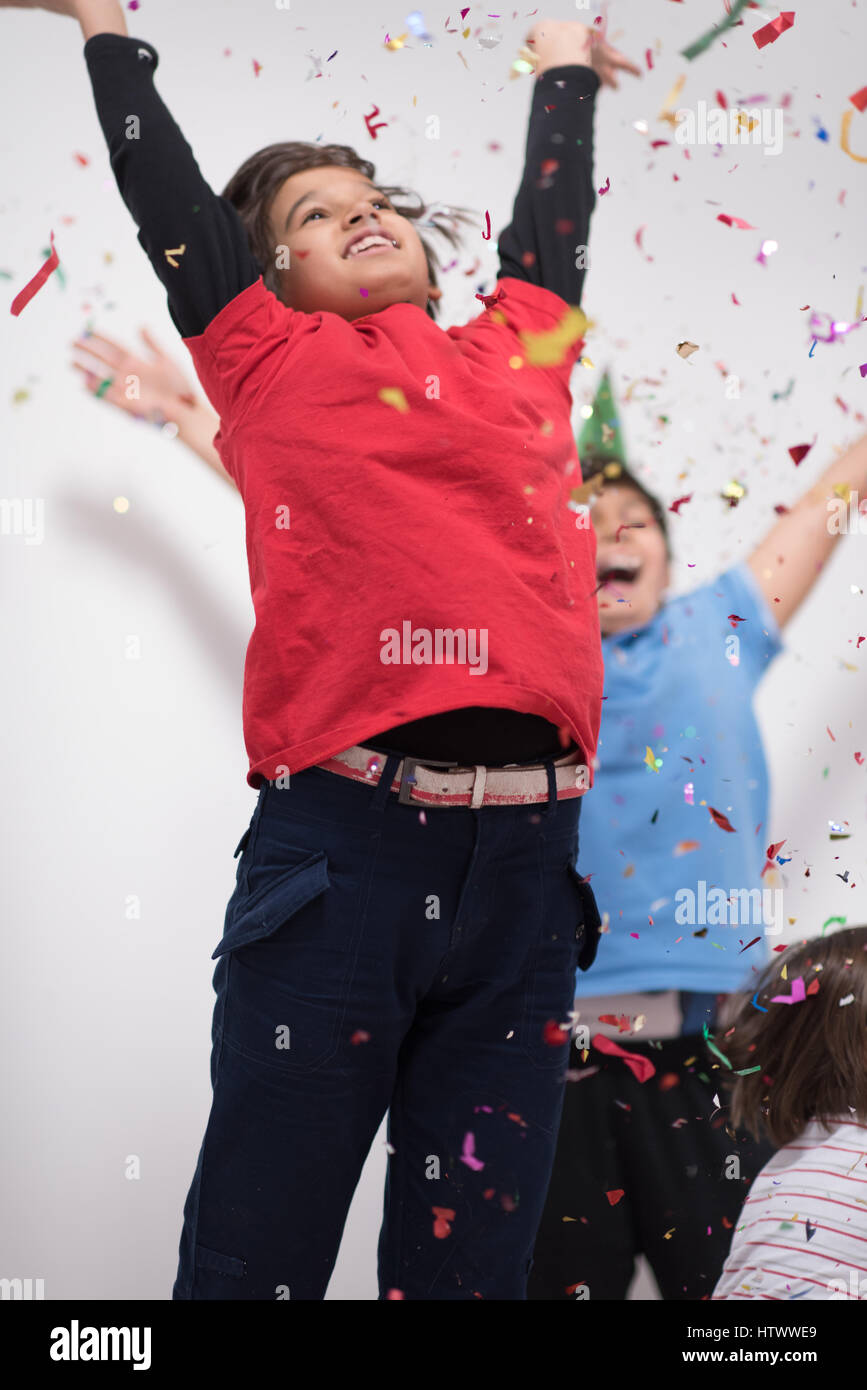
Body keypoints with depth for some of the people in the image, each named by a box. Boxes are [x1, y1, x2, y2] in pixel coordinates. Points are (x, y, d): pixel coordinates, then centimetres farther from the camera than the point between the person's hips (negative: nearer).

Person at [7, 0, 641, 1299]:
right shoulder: (274, 362, 13)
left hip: (526, 859, 3)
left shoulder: (519, 352, 21)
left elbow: (553, 215, 38)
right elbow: (166, 189, 22)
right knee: (258, 1249, -1)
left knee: (473, 1257, 5)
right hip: (341, 849, -3)